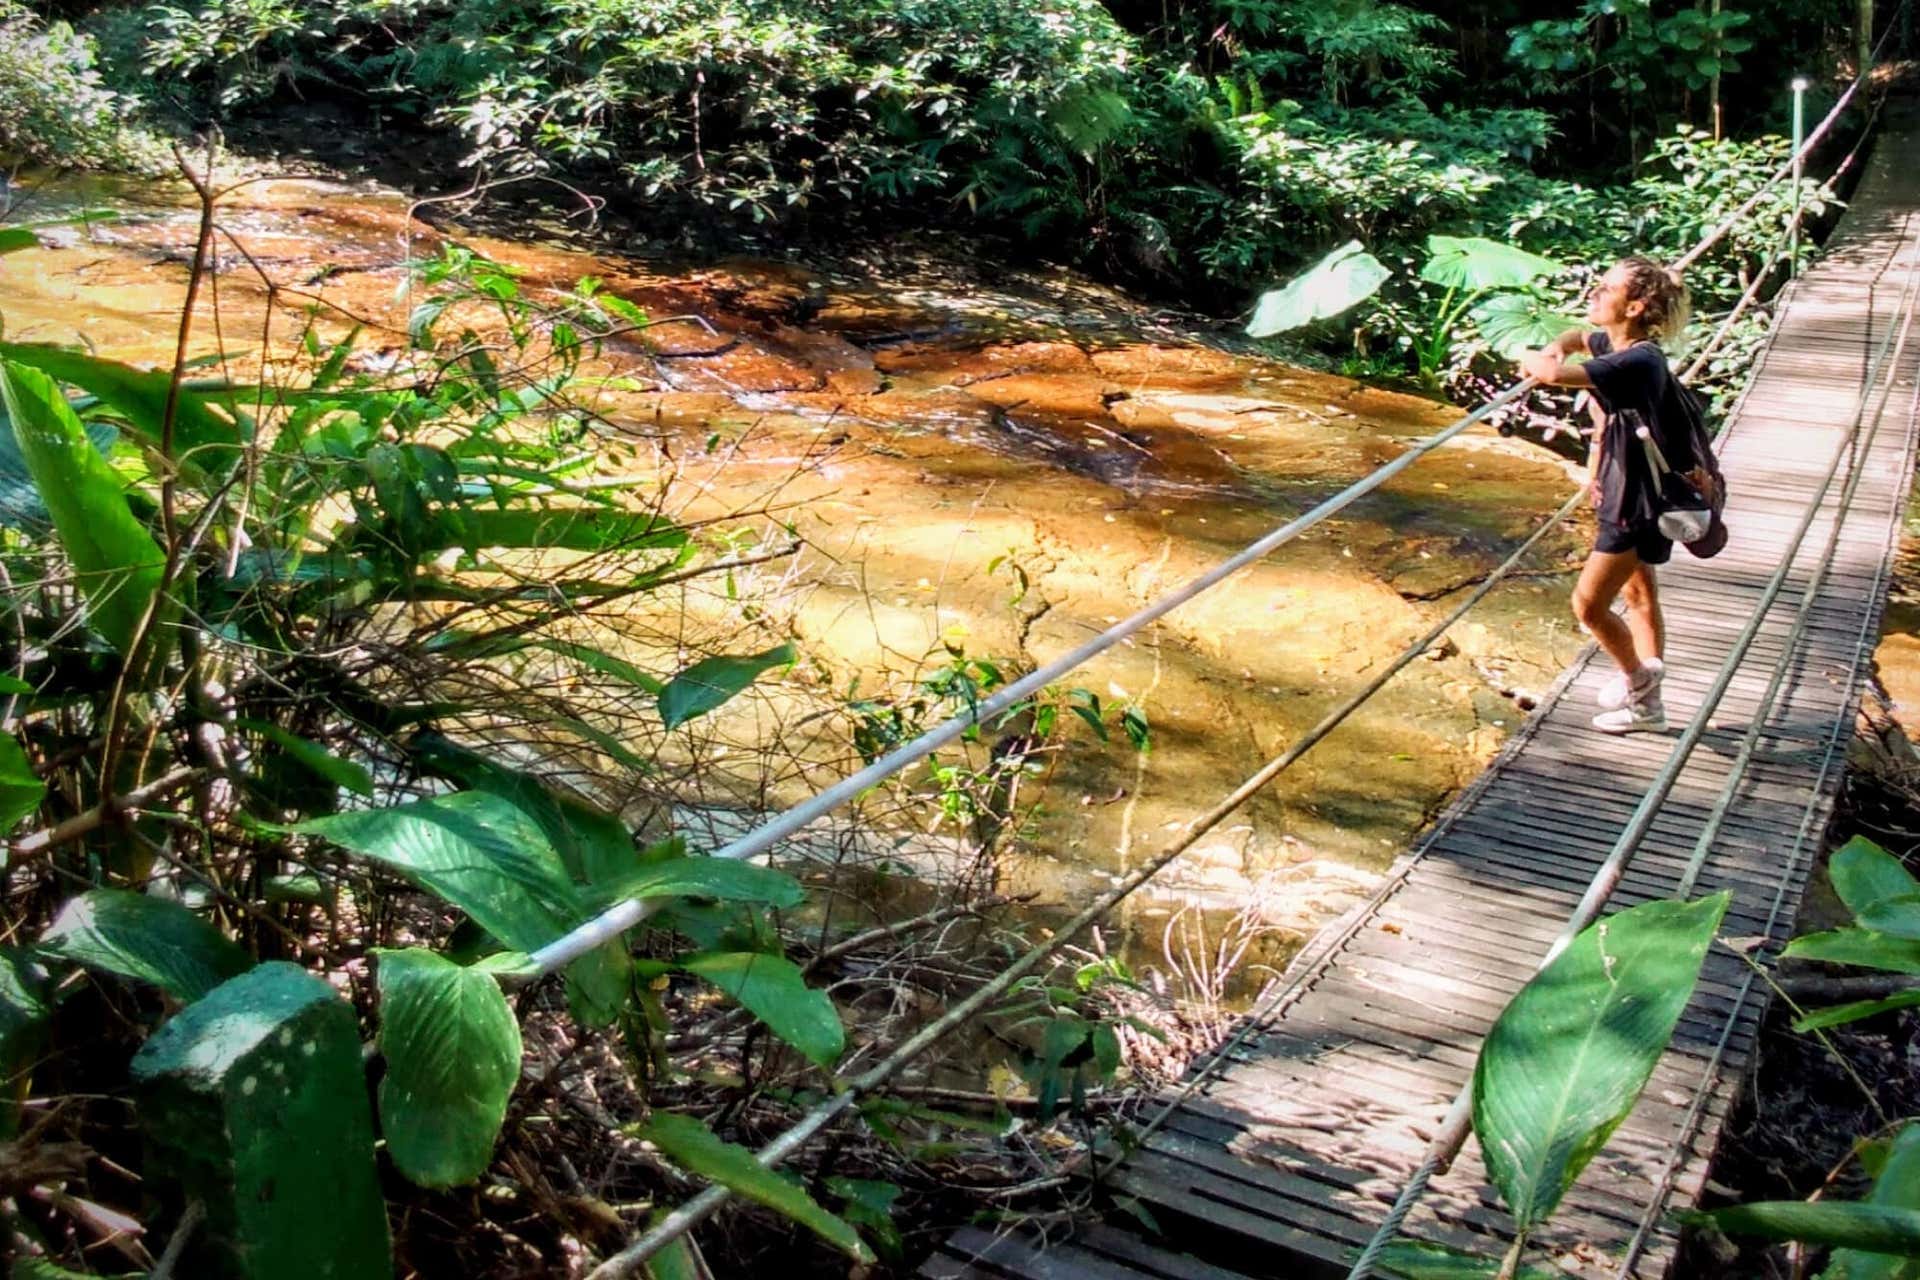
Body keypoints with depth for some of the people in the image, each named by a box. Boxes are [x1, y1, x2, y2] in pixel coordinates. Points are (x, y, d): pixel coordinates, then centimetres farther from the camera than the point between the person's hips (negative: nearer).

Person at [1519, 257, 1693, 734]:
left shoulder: (1636, 362, -30)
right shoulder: (1616, 347, -1)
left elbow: (1555, 374, -42)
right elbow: (1577, 339, 23)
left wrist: (1532, 361, -18)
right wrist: (1554, 349, 0)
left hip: (1637, 505, -11)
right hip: (1624, 493, 11)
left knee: (1588, 604, -5)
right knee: (1638, 594, 19)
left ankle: (1638, 677, 20)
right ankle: (1648, 704, 32)